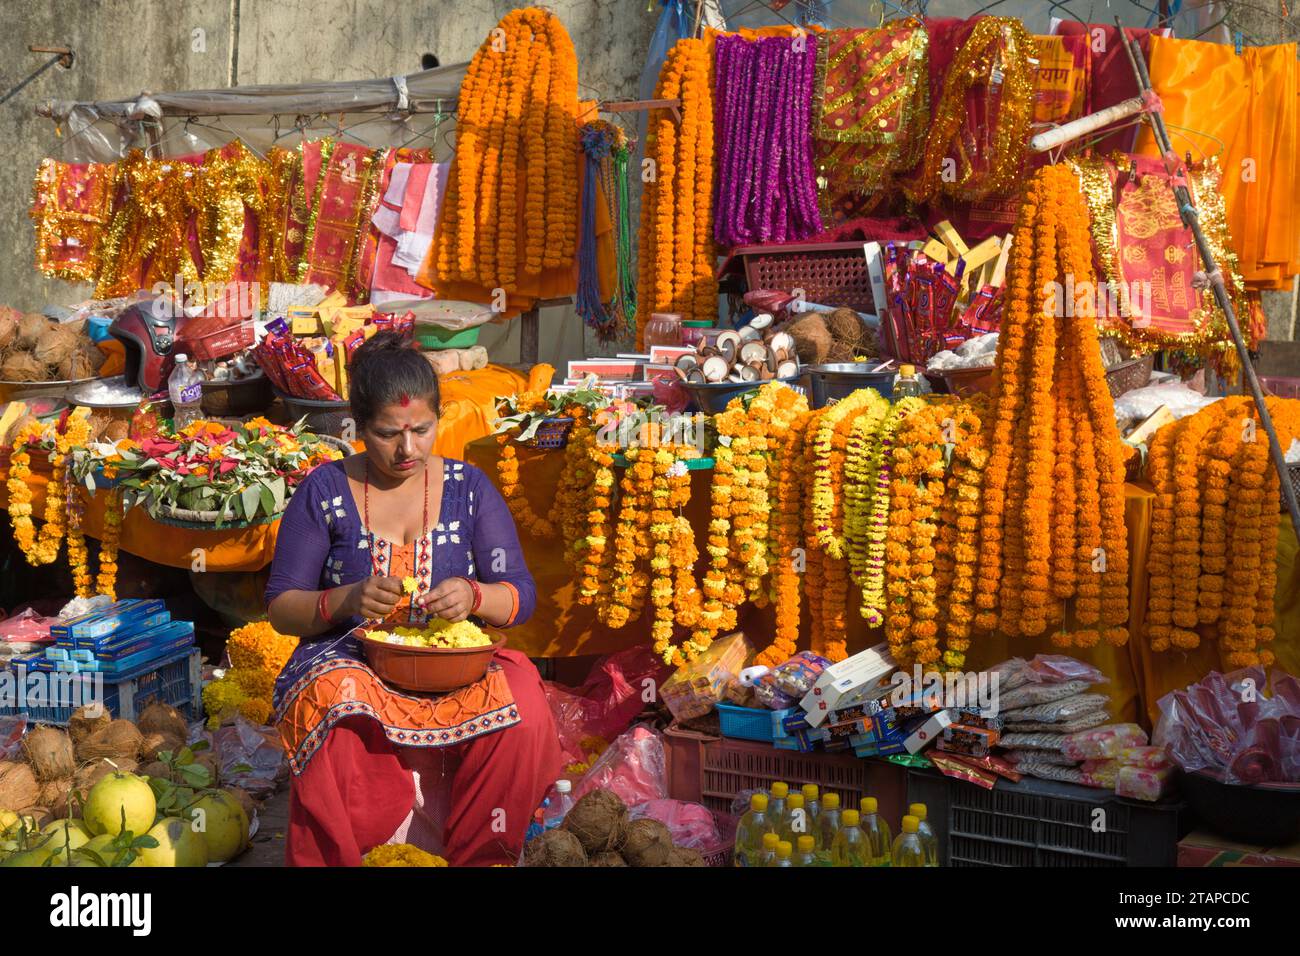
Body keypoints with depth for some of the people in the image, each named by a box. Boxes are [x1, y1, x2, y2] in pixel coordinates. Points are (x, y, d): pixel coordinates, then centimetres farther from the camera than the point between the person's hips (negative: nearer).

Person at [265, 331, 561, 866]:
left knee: (522, 710, -30)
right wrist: (346, 601, -18)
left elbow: (521, 596, 5)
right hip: (348, 661, -1)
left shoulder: (468, 488, 8)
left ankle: (480, 857, -9)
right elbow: (281, 608, 3)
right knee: (337, 710, -37)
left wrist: (474, 597, -18)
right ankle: (331, 858, -15)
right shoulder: (324, 491, 4)